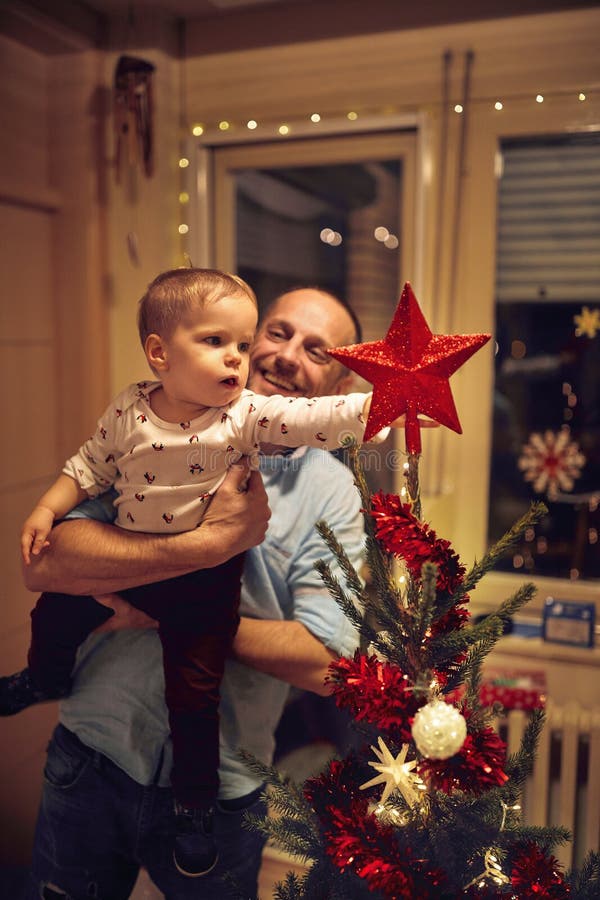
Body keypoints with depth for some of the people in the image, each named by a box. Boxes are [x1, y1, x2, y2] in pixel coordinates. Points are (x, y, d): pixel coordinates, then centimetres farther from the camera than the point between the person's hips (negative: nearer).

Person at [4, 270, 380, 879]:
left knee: (194, 696, 1)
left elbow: (321, 419, -26)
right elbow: (91, 466, 5)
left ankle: (195, 807, 27)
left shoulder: (248, 414, -16)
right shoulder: (127, 411, -8)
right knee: (55, 611, 21)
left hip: (204, 581, -3)